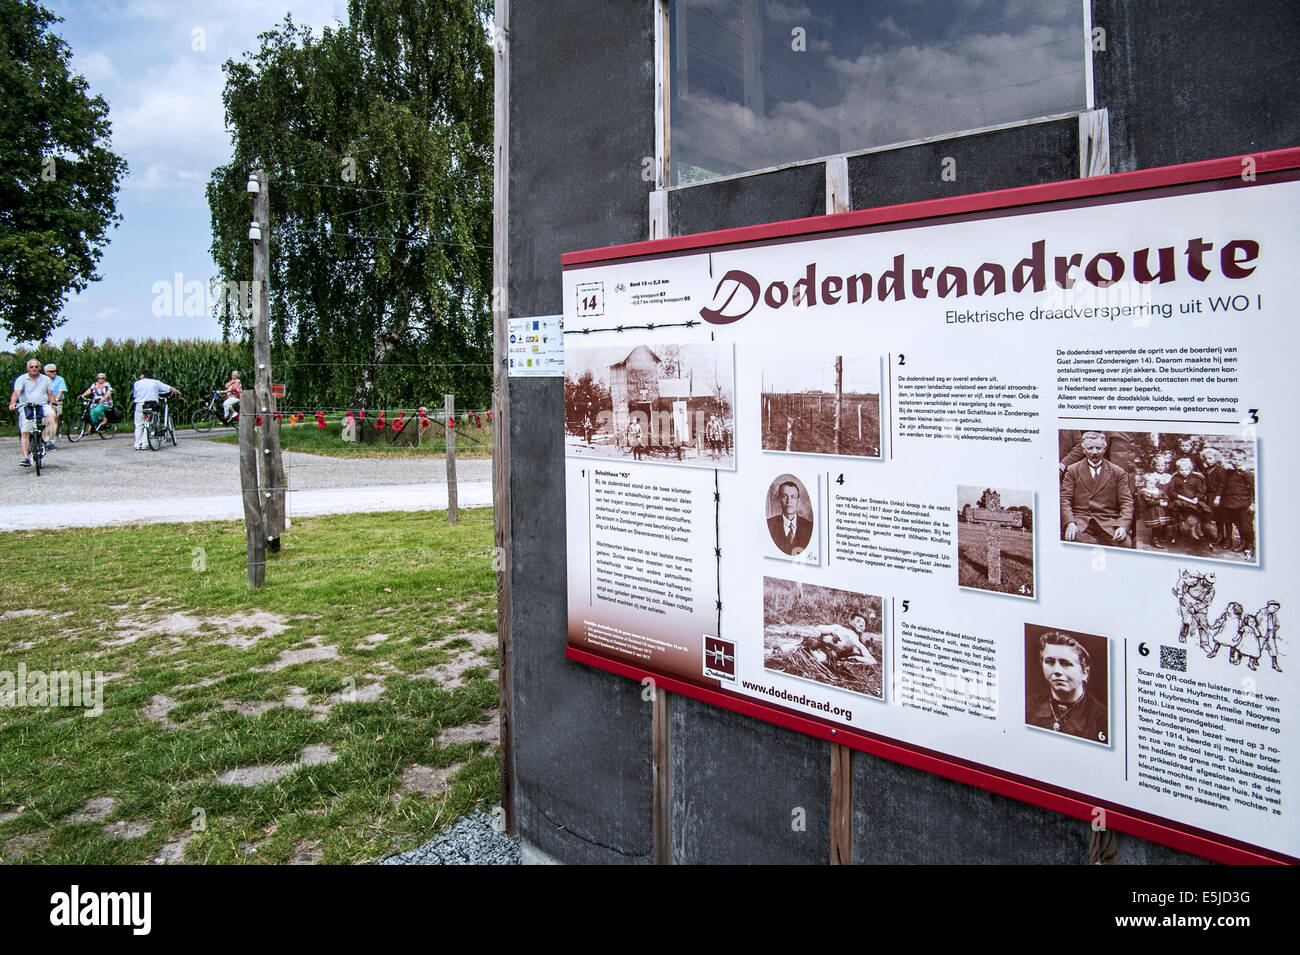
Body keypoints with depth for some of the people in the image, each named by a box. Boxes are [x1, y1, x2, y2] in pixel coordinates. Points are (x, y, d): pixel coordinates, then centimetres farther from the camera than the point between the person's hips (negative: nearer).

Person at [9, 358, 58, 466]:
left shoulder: (46, 379, 13)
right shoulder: (21, 379, 4)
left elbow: (50, 395, 15)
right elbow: (16, 392, -10)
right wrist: (12, 403, -27)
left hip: (42, 405, 1)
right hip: (26, 407, -1)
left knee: (51, 416, -33)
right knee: (25, 432, -8)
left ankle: (46, 440, -25)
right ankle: (26, 457, -6)